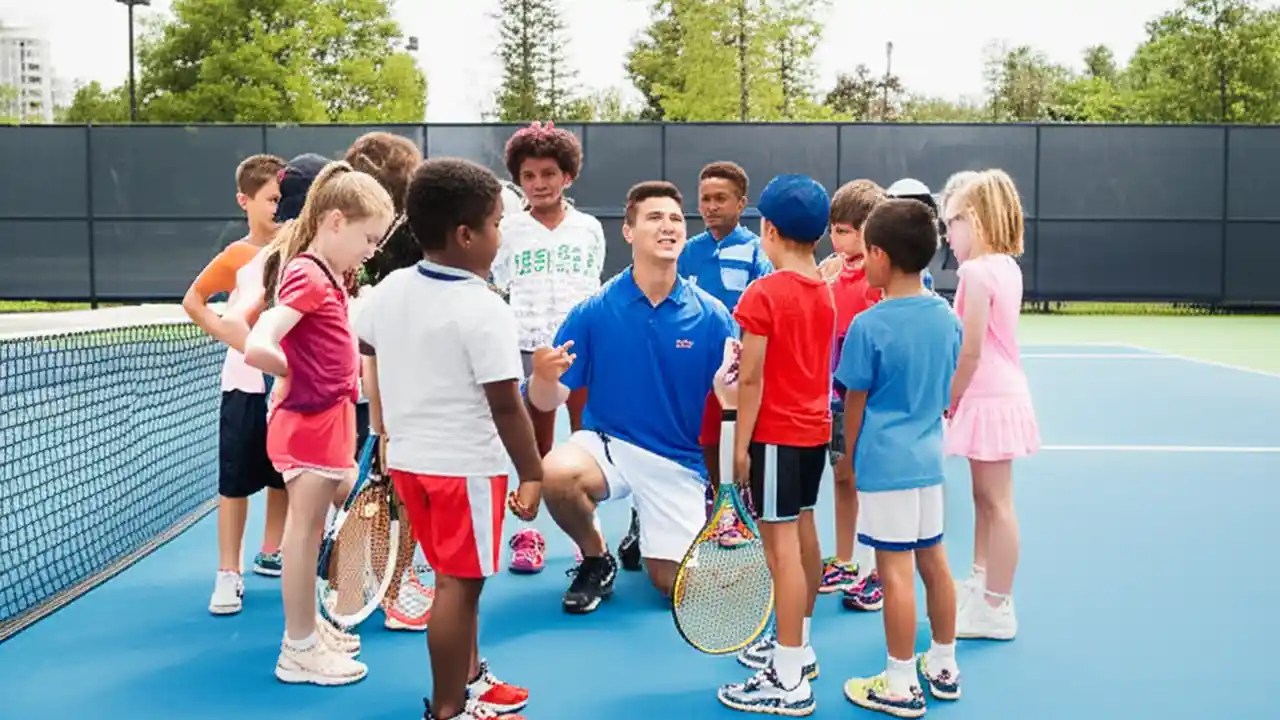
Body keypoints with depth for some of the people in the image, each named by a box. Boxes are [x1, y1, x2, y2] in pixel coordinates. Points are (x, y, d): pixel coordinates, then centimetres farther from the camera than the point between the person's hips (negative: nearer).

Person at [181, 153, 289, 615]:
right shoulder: (237, 257, -9)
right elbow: (192, 302, -3)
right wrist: (232, 338, -13)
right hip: (247, 385, -4)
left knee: (285, 476, 14)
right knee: (236, 482, 1)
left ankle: (270, 554, 32)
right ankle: (229, 574, 10)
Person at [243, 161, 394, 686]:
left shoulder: (327, 277, 10)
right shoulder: (308, 277, -19)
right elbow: (257, 349, -28)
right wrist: (298, 373, -11)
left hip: (327, 422, 9)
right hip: (309, 423, -9)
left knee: (310, 532, 18)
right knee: (304, 532, 1)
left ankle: (307, 626, 32)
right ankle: (299, 649, 11)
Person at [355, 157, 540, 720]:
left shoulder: (390, 289, 2)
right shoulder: (485, 310, -20)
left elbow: (364, 351, 16)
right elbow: (506, 405, -20)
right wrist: (532, 473, -12)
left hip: (408, 456, 8)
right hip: (466, 464, -8)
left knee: (455, 577, 22)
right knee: (459, 584, 4)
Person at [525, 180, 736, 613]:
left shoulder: (711, 316, -8)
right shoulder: (593, 311, -9)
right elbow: (547, 401, -9)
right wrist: (544, 376, -32)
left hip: (679, 460, 1)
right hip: (606, 442, -1)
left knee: (674, 586, 0)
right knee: (556, 472, -33)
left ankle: (671, 521, 36)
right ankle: (596, 560, -1)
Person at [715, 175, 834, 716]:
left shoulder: (763, 294, -16)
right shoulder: (824, 292, 6)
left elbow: (751, 377, -17)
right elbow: (813, 362, 10)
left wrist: (741, 444, -12)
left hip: (776, 433, -8)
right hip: (815, 428, 8)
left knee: (781, 545, -6)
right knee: (802, 532, 18)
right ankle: (800, 649, 32)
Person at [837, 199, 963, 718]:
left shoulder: (869, 325, -16)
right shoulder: (947, 316, 3)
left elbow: (855, 403, -7)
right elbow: (947, 391, 13)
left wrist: (850, 456, 7)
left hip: (884, 461, -7)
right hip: (928, 456, 7)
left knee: (895, 571, -1)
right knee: (933, 562, 16)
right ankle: (944, 667, 29)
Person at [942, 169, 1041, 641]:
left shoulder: (977, 271, -18)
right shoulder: (1007, 267, 9)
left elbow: (971, 350, -19)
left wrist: (949, 402, -8)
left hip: (989, 399, -10)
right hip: (1001, 395, 10)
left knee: (996, 503, -2)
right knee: (985, 500, 19)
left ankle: (996, 610, 7)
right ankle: (980, 588, 32)